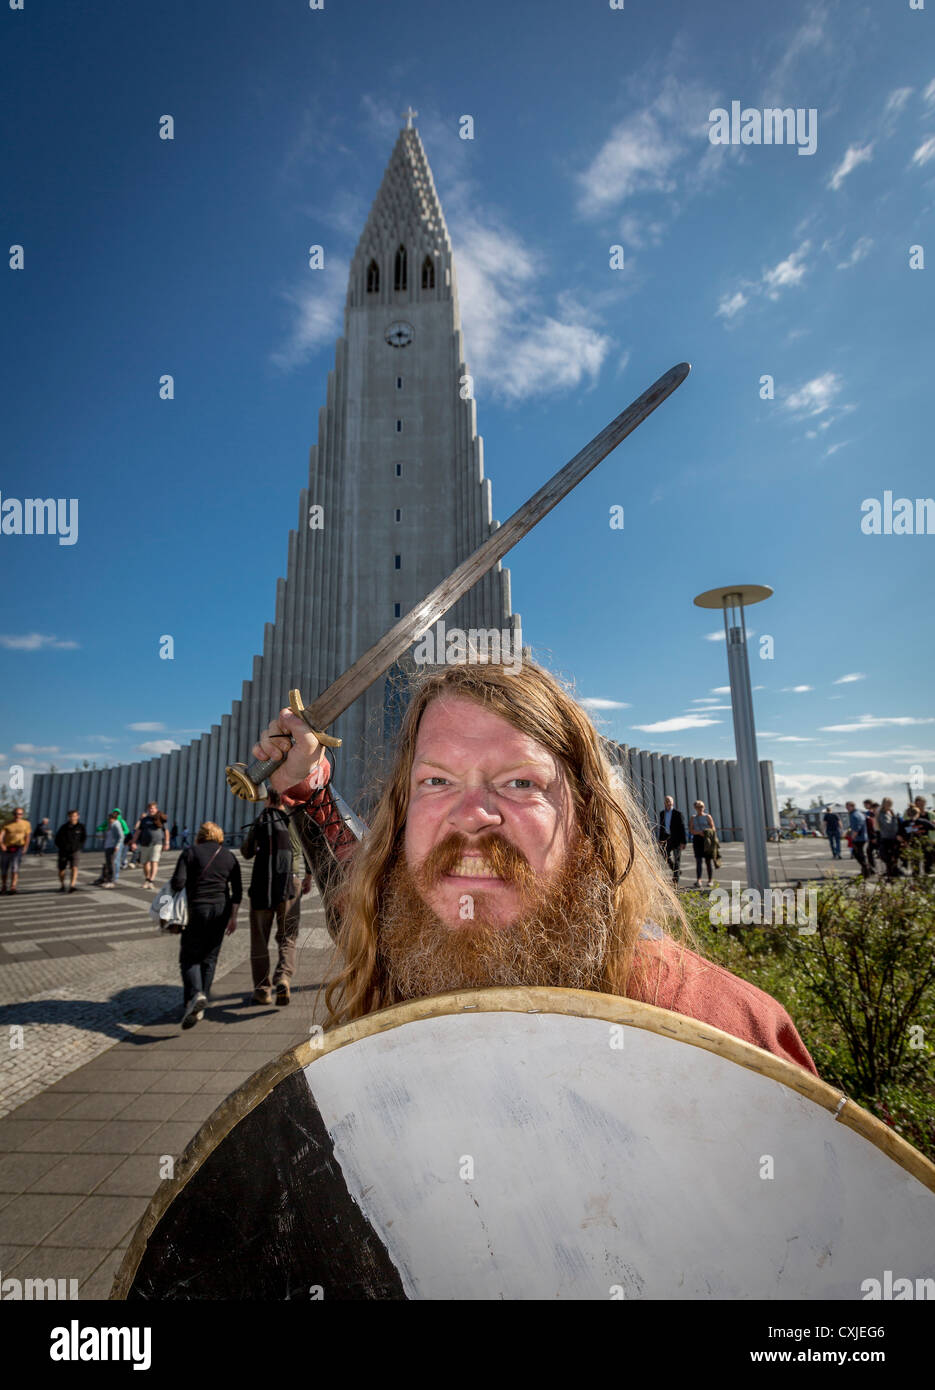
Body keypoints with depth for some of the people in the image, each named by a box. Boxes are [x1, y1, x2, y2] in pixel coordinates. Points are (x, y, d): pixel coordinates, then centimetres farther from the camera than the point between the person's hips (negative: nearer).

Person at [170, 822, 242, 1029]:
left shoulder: (190, 852, 0)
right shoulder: (229, 857, 9)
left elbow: (178, 883, -11)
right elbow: (237, 891, 5)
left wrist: (172, 885, 11)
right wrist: (233, 916, 11)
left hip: (197, 908, -3)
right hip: (221, 910, 3)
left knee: (189, 957, 5)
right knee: (209, 958, 11)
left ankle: (195, 994, -20)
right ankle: (198, 1010, 13)